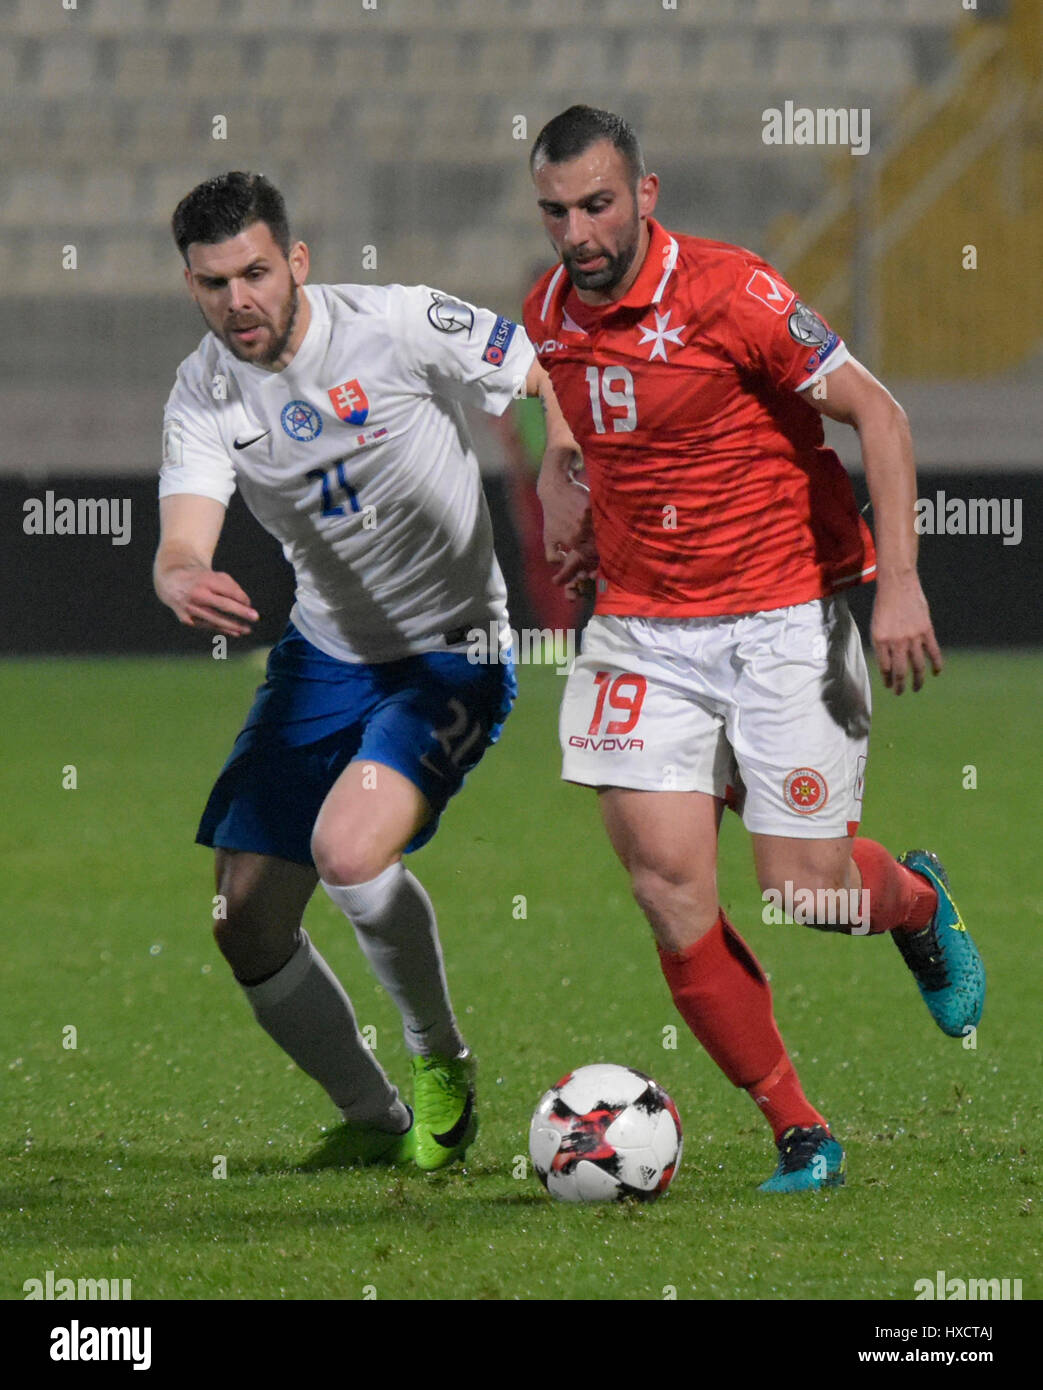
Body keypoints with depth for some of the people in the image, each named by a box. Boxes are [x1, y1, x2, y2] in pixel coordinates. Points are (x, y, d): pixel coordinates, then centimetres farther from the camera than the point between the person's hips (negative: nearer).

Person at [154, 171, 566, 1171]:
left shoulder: (399, 326, -18)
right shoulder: (204, 397, -7)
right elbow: (181, 544, -20)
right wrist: (183, 583, -44)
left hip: (452, 654, -5)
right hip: (323, 656, 5)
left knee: (348, 850, -28)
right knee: (247, 923, 0)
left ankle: (441, 1063, -2)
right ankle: (375, 1122, 22)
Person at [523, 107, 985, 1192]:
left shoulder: (728, 292, -15)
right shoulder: (546, 312, 4)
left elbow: (876, 413, -12)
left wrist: (899, 582, -19)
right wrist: (562, 491, 7)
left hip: (783, 617, -5)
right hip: (644, 629, 5)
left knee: (801, 888, -6)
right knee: (669, 881, -11)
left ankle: (914, 897, 32)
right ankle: (798, 1134, 0)